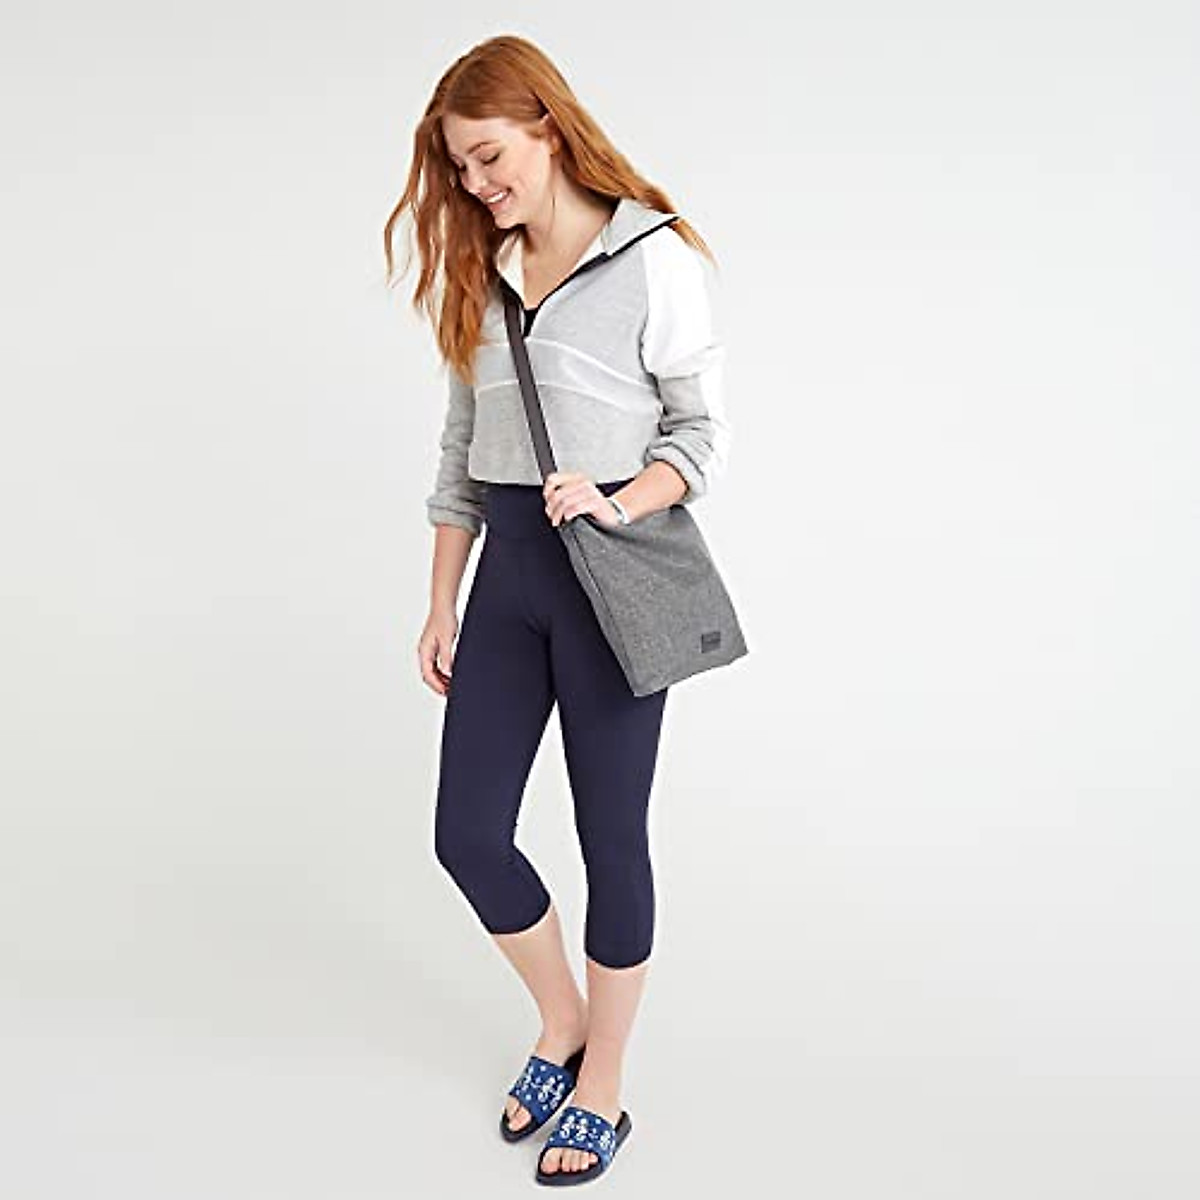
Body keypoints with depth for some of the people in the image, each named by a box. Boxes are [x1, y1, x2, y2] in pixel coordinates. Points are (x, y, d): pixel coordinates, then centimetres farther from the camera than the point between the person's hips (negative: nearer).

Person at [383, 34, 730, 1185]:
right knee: (467, 833, 7)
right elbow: (461, 451, 12)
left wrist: (619, 500, -23)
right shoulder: (480, 274, 11)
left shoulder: (655, 259, -6)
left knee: (609, 836, 6)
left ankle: (602, 1090, 27)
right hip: (508, 569, 6)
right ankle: (562, 1026, 34)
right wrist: (441, 605, 11)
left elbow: (703, 430, -5)